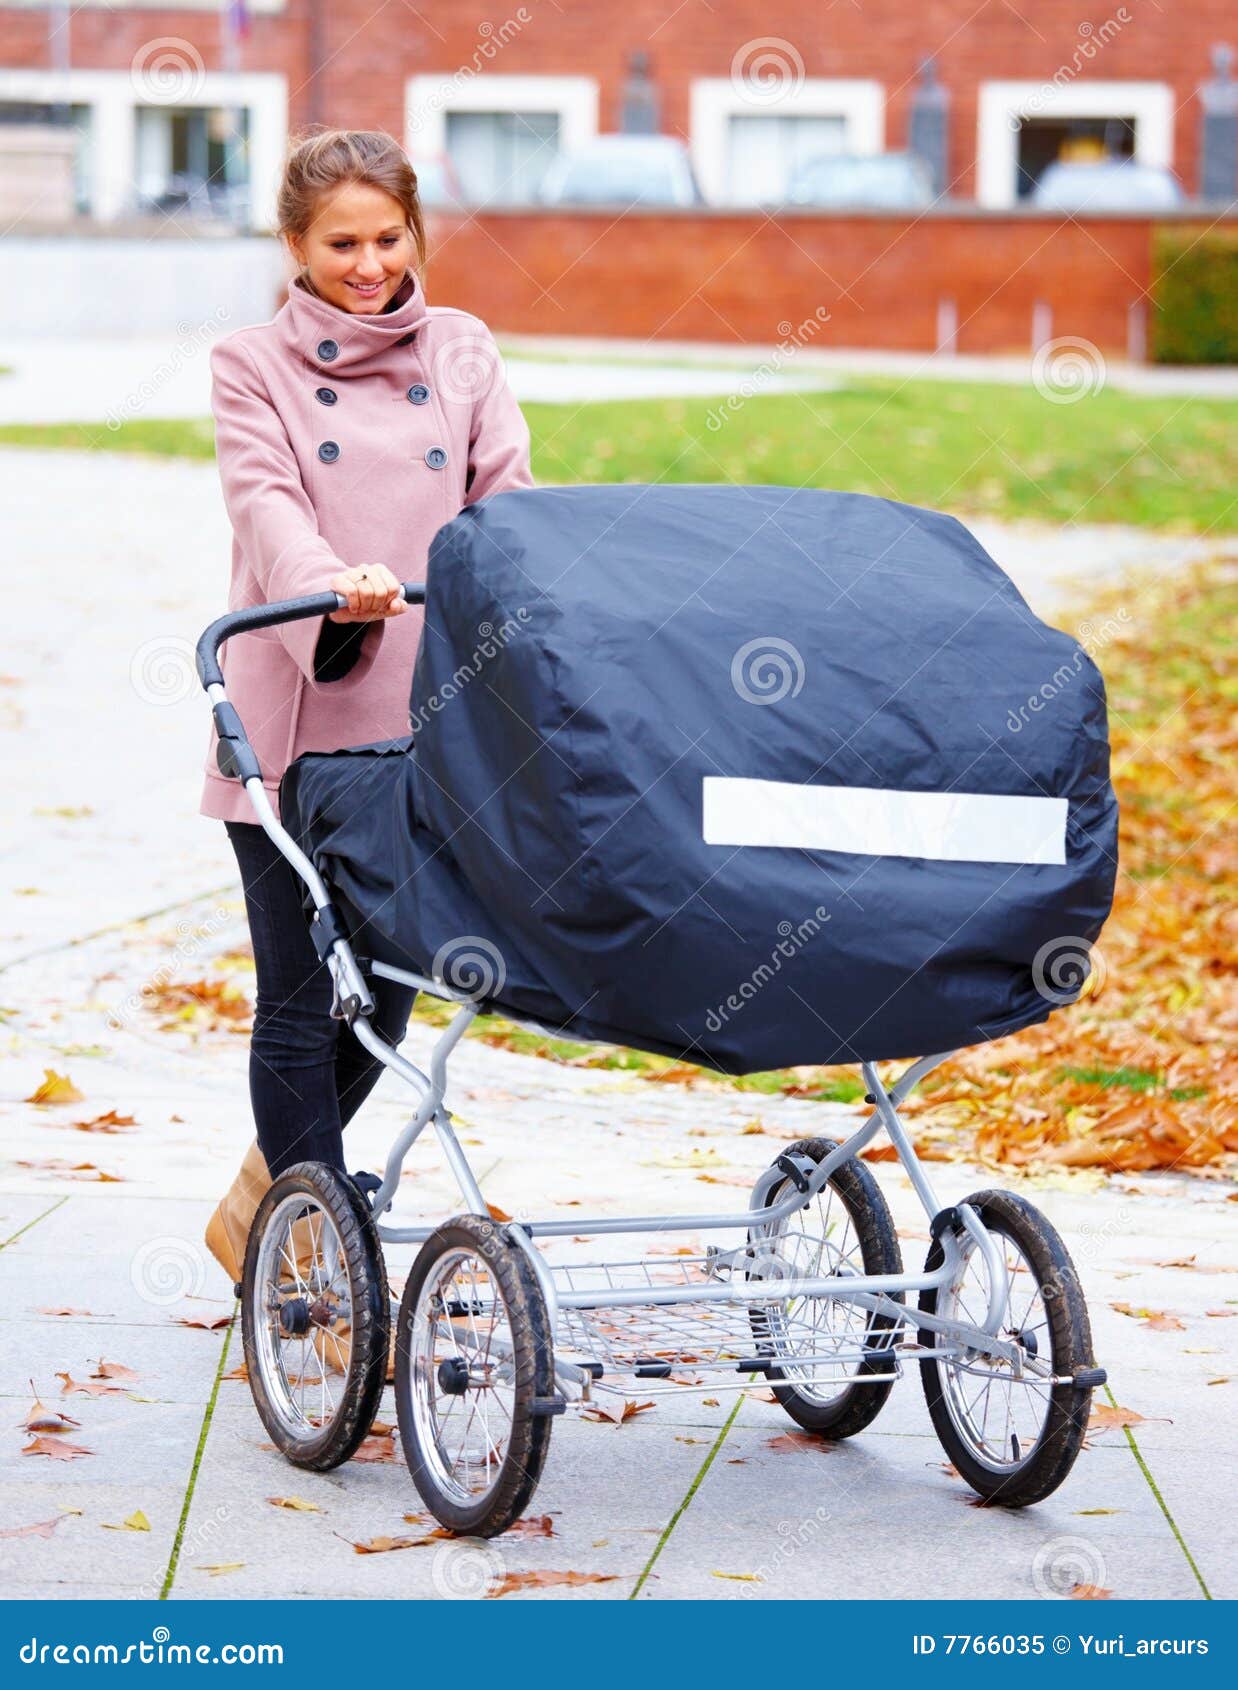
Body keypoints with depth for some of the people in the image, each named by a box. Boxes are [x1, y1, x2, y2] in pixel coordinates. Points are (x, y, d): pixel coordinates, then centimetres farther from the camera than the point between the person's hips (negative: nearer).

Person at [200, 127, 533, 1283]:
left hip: (426, 720, 3)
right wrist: (330, 583, -33)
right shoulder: (255, 366, 4)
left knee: (383, 996, 9)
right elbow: (265, 503, -12)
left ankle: (261, 1208, 31)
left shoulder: (462, 354, 13)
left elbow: (508, 494, 3)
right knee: (303, 1004, -2)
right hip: (293, 724, -3)